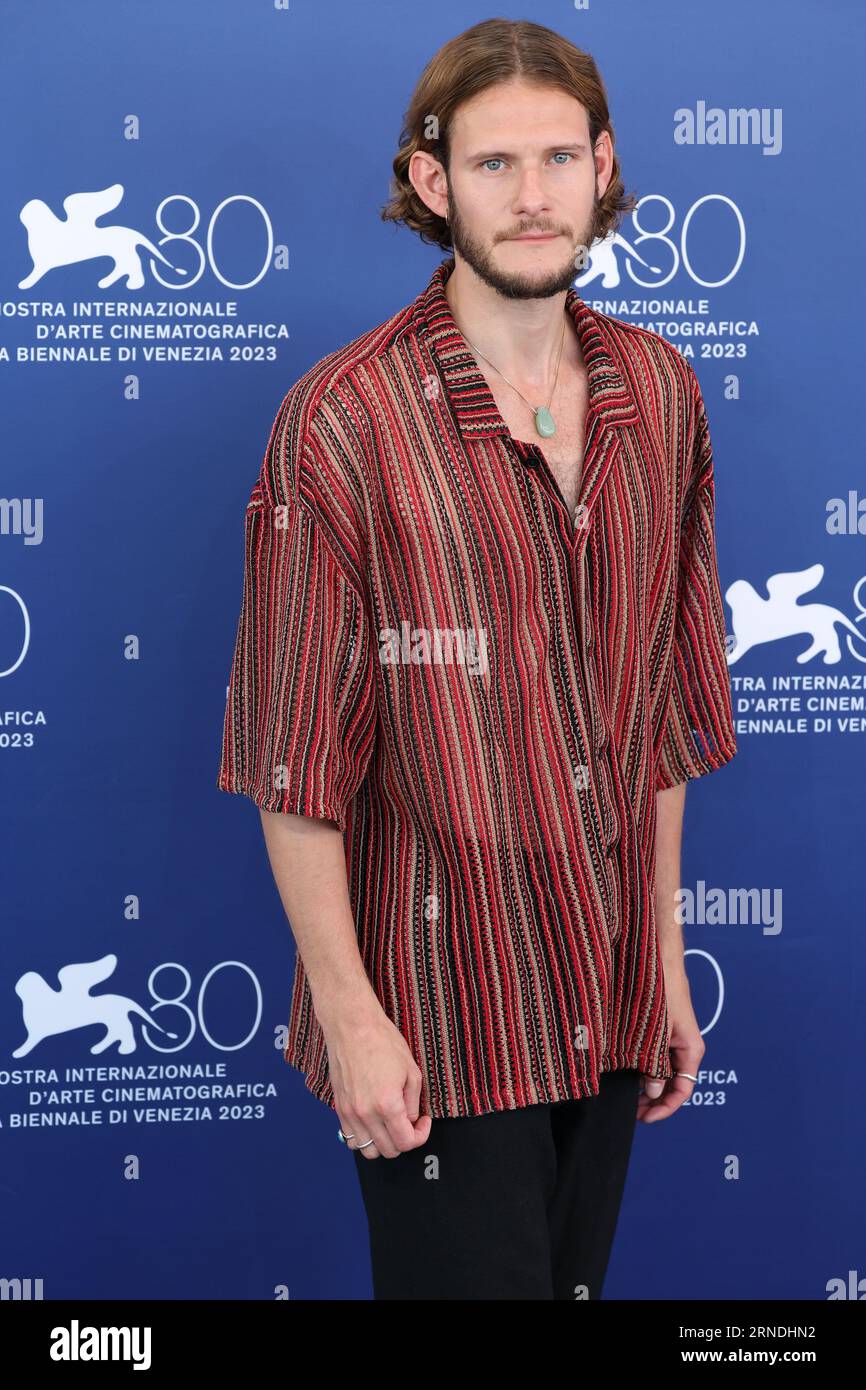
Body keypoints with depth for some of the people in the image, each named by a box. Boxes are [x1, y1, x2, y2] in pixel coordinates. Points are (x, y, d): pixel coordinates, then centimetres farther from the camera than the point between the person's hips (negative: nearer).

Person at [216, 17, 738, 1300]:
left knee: (577, 1277, 19)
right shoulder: (345, 421, -13)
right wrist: (348, 1011, -12)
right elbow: (293, 757, -12)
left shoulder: (660, 396, 3)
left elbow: (663, 704, 8)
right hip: (439, 1011, -5)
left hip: (610, 1000, 5)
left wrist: (665, 954, 10)